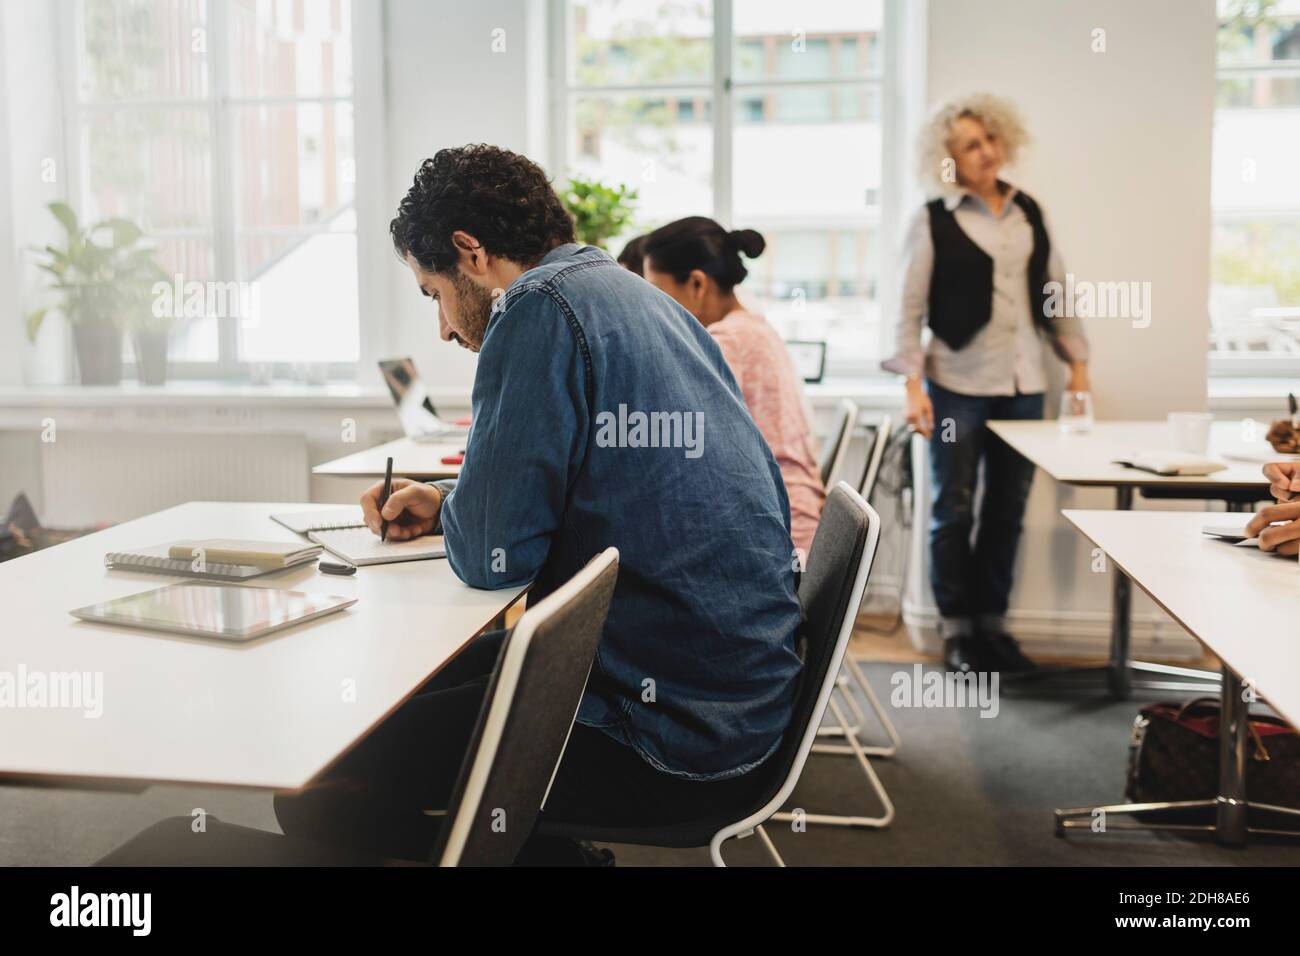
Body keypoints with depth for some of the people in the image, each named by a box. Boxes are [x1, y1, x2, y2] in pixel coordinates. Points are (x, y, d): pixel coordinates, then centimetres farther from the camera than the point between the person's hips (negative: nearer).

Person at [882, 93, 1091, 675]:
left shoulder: (1028, 212, 10)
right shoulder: (934, 220, -3)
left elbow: (1057, 291, 15)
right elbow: (910, 308, -5)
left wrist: (1077, 362, 10)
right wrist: (913, 383, -13)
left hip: (1023, 385, 4)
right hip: (958, 385, -4)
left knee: (1009, 510, 9)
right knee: (955, 511, 3)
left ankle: (992, 621, 22)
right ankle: (956, 630, 15)